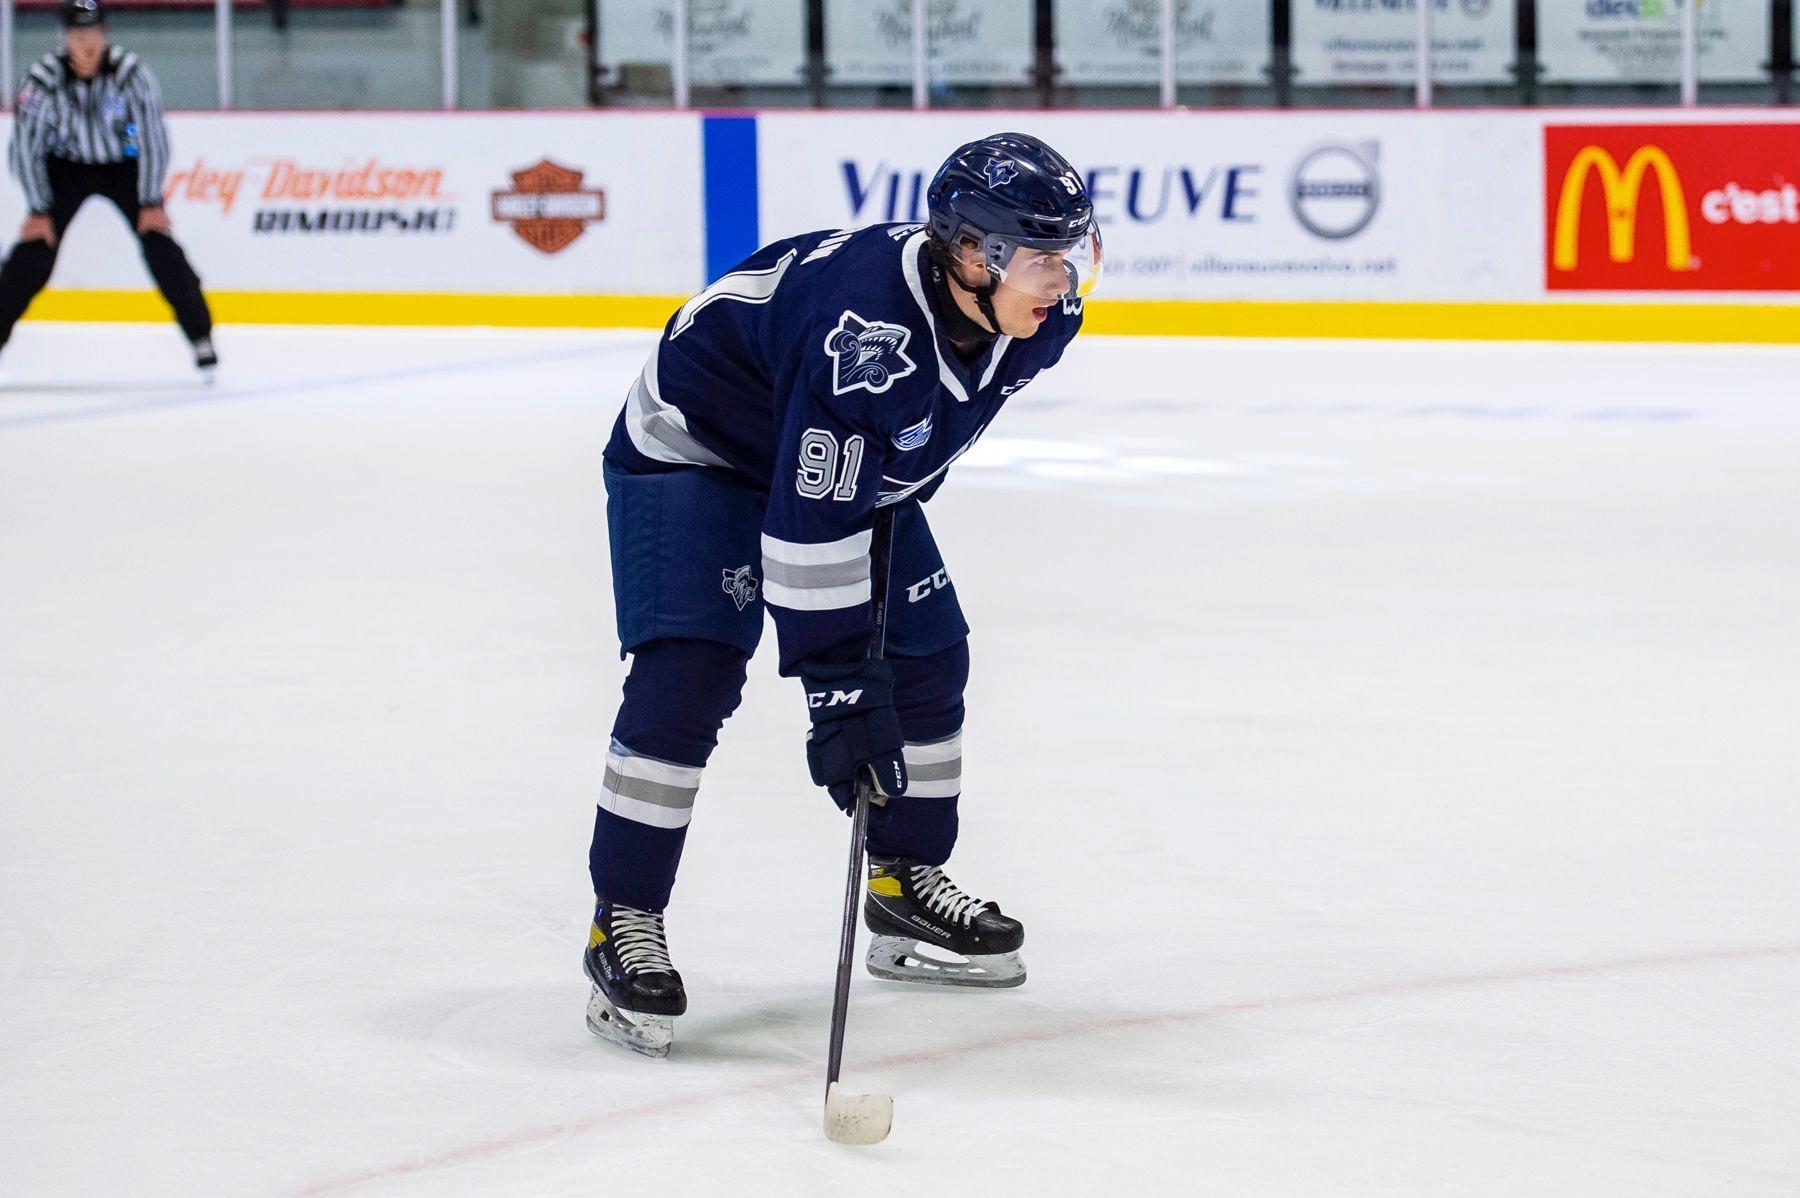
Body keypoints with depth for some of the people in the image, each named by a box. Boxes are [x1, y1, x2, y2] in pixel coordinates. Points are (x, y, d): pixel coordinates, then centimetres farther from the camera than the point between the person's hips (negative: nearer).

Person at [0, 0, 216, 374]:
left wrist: (152, 203, -19)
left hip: (123, 164, -1)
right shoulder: (44, 79, -23)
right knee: (35, 247, -12)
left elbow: (152, 137, -18)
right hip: (66, 167, 1)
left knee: (158, 243, -14)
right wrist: (38, 211, -14)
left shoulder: (130, 72, -24)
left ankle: (201, 339, -6)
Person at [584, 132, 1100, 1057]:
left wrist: (902, 478, 12)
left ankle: (906, 887, 23)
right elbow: (810, 528, -40)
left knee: (928, 654, 6)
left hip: (854, 459, 8)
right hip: (693, 448, -8)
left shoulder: (1038, 315, -17)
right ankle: (624, 923, -14)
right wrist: (840, 690, -39)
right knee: (691, 669, -21)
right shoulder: (867, 331, -41)